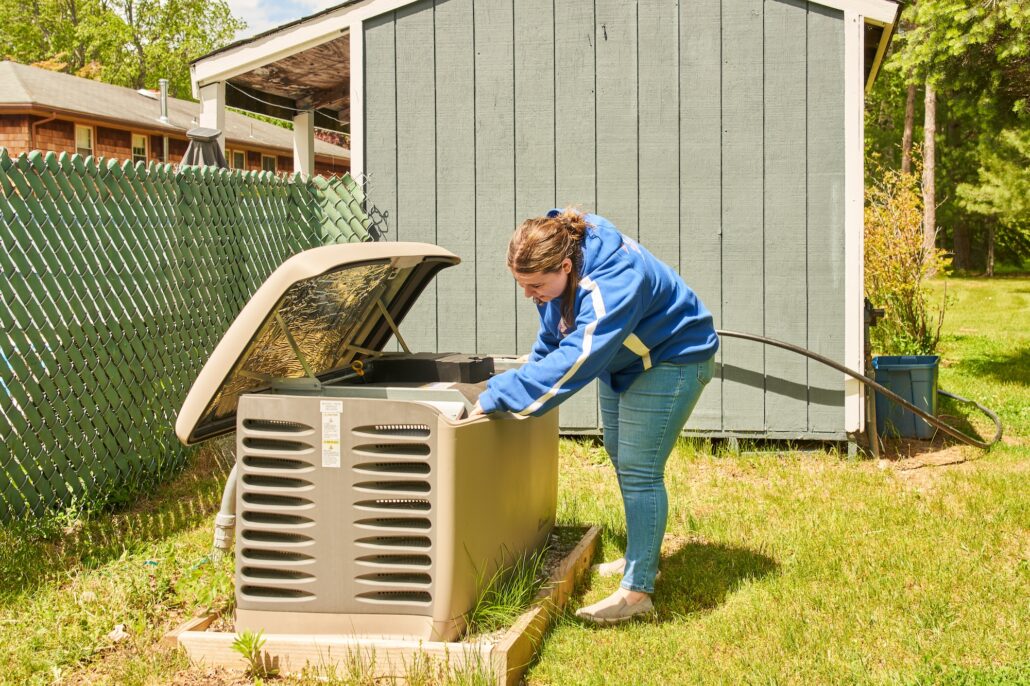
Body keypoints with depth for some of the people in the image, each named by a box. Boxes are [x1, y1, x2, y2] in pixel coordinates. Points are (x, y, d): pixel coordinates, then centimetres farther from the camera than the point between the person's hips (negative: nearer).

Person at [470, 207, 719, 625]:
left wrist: (498, 397, -46)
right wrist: (532, 372, 3)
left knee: (638, 471, -13)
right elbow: (553, 334, 6)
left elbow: (574, 360, -46)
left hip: (671, 360, -9)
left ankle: (637, 591, -8)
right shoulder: (556, 259, -15)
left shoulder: (611, 284, -41)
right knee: (619, 455, 18)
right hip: (623, 359, 9)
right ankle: (641, 558, 34)